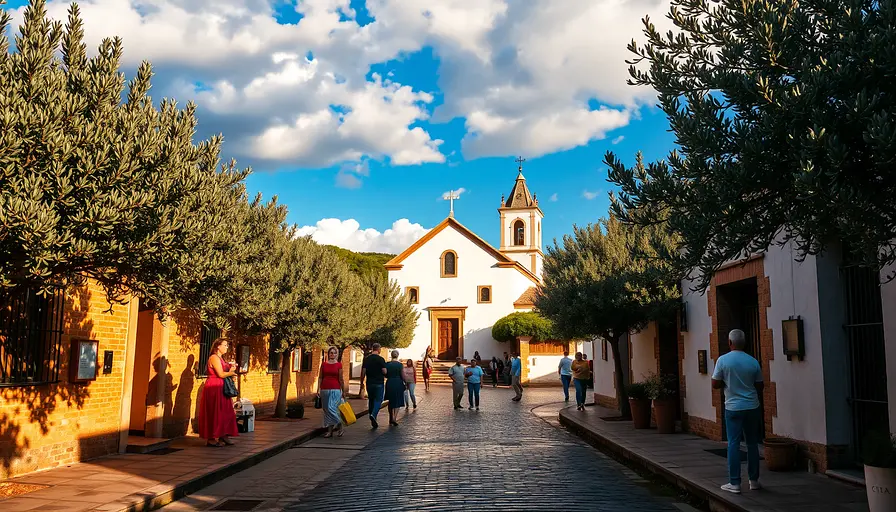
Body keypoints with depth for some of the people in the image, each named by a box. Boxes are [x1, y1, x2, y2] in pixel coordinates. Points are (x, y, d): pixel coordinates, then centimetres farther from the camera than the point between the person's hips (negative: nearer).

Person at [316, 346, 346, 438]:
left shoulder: (339, 365, 1)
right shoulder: (323, 364, 8)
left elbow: (341, 379, 3)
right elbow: (320, 377, 10)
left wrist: (344, 391, 5)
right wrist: (318, 389, 3)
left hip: (335, 390, -4)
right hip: (324, 390, 4)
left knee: (331, 408, -14)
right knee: (326, 410, 5)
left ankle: (340, 427, 1)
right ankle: (329, 430, 12)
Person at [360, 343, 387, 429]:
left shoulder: (366, 359, 4)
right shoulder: (381, 359, -9)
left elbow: (363, 371, 2)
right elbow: (384, 371, -11)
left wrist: (362, 382, 11)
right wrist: (385, 375, 11)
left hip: (369, 383, 4)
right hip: (379, 383, -4)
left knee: (371, 400, 12)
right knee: (378, 400, 2)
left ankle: (373, 422, 15)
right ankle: (373, 415, -24)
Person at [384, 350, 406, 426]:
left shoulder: (387, 364, -1)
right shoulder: (400, 365, -7)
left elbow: (385, 375, 3)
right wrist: (406, 383, 10)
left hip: (389, 384, 2)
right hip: (398, 384, -2)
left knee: (391, 402, 17)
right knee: (397, 402, 5)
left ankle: (391, 419, 24)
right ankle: (394, 418, -11)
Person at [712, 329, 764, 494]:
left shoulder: (723, 360, -9)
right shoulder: (753, 361, -2)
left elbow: (715, 384, -6)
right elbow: (760, 386, 6)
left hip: (733, 408, -3)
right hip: (752, 407, 3)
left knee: (734, 444, 1)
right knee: (752, 444, 12)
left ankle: (734, 483, 2)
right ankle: (754, 481, 20)